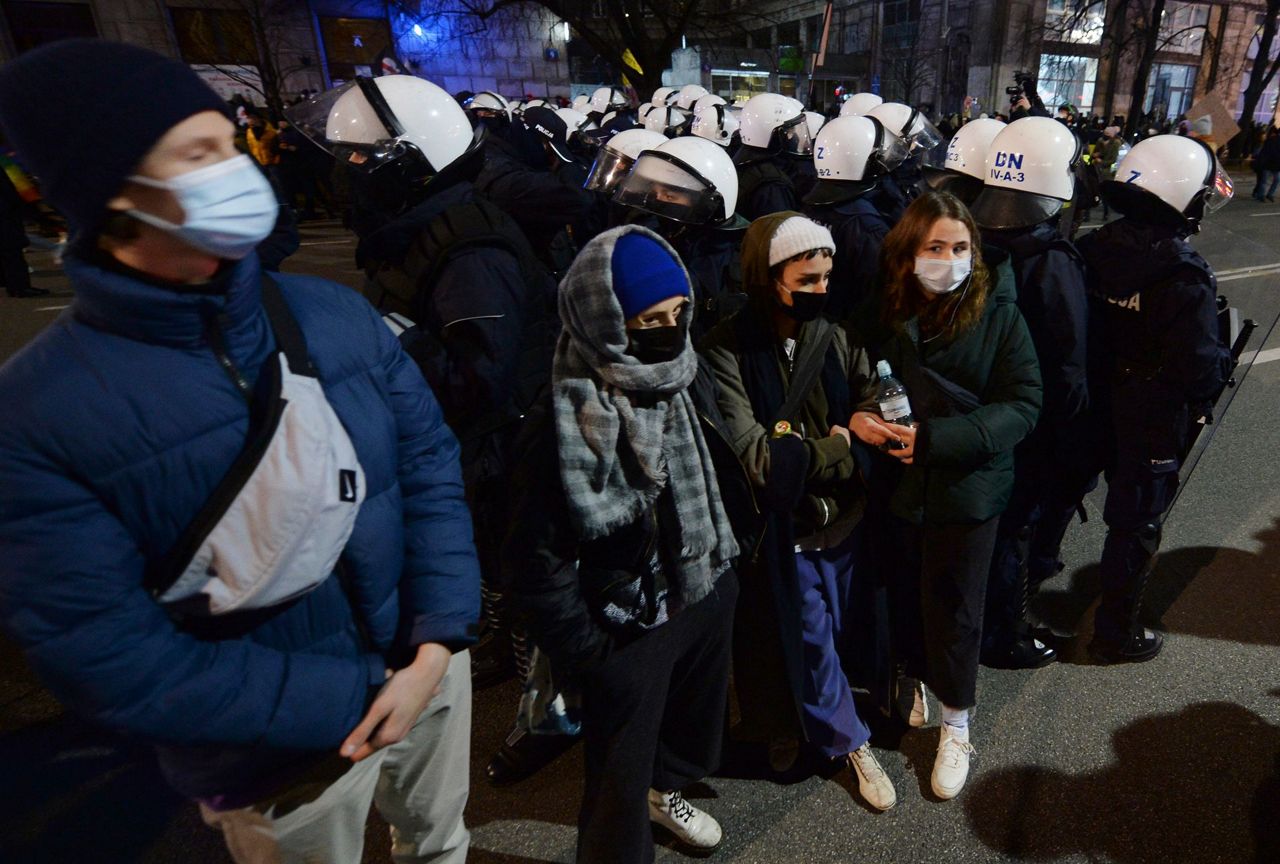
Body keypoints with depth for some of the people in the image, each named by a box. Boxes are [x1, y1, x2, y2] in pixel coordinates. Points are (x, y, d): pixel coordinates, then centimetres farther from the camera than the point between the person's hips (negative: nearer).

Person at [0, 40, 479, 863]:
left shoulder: (335, 312, -8)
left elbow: (429, 459, -6)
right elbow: (105, 654, -19)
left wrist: (438, 640, -15)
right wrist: (348, 700, -19)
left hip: (425, 665, 4)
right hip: (278, 756, -3)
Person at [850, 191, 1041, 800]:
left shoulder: (998, 317, -8)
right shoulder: (884, 314, -1)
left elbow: (1022, 405, -12)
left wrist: (936, 438, -24)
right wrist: (856, 415, -14)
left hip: (967, 489, -2)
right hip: (898, 483, 3)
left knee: (954, 608, 8)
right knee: (908, 596, 15)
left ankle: (956, 725, 31)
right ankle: (922, 680, 44)